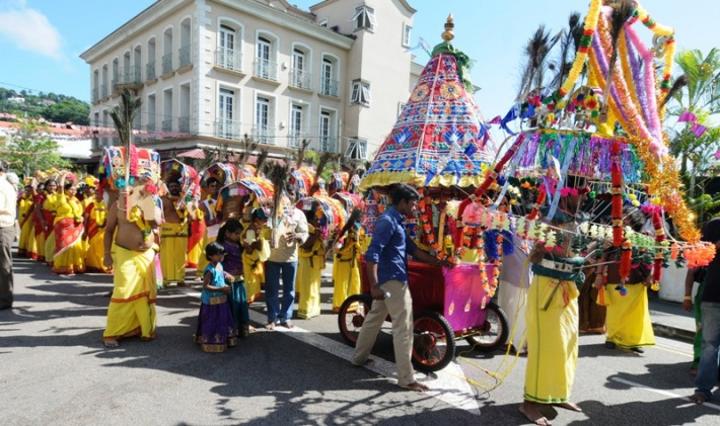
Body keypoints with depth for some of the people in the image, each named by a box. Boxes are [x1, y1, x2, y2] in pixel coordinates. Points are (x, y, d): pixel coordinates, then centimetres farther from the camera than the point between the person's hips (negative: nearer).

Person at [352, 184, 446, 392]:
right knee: (403, 327, -6)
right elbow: (372, 254, -22)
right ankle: (406, 378, 1)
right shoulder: (388, 221, -16)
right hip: (393, 280, -10)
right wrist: (374, 286, -24)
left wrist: (438, 262, 20)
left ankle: (359, 358, 35)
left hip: (388, 279, 10)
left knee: (374, 318, 20)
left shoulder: (396, 221, 16)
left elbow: (412, 248, 21)